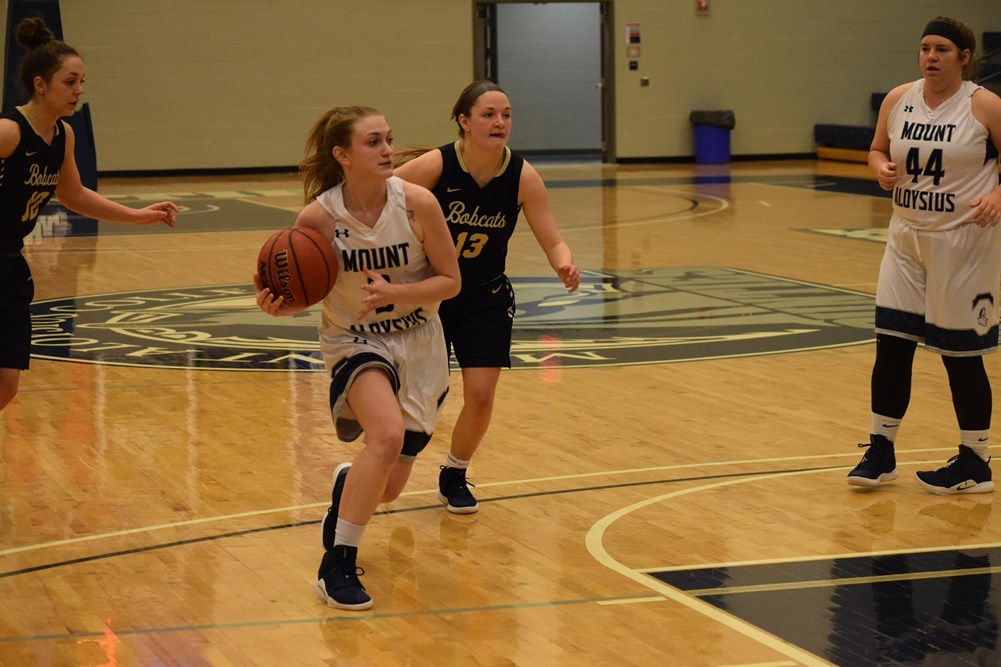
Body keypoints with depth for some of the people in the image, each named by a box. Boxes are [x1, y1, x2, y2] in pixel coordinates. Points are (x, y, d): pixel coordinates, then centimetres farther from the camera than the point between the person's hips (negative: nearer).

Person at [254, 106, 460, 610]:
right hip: (354, 343, -2)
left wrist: (394, 293, -27)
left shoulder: (417, 203, -18)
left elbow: (450, 281, -10)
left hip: (419, 346, 2)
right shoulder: (317, 217, -19)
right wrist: (277, 302, -30)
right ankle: (336, 565, -20)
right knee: (388, 433, -33)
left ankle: (347, 481, 46)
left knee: (387, 490, 6)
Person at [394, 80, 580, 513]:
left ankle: (454, 477, 23)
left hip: (485, 298, 2)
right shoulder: (435, 166, -22)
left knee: (480, 396, -5)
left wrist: (565, 266, -37)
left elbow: (553, 240, -15)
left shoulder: (522, 176, -16)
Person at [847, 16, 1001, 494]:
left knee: (961, 355, 2)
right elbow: (877, 151, 14)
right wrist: (881, 169, -7)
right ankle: (881, 453, 17)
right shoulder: (898, 100, 2)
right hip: (906, 239, 5)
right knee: (890, 346, 4)